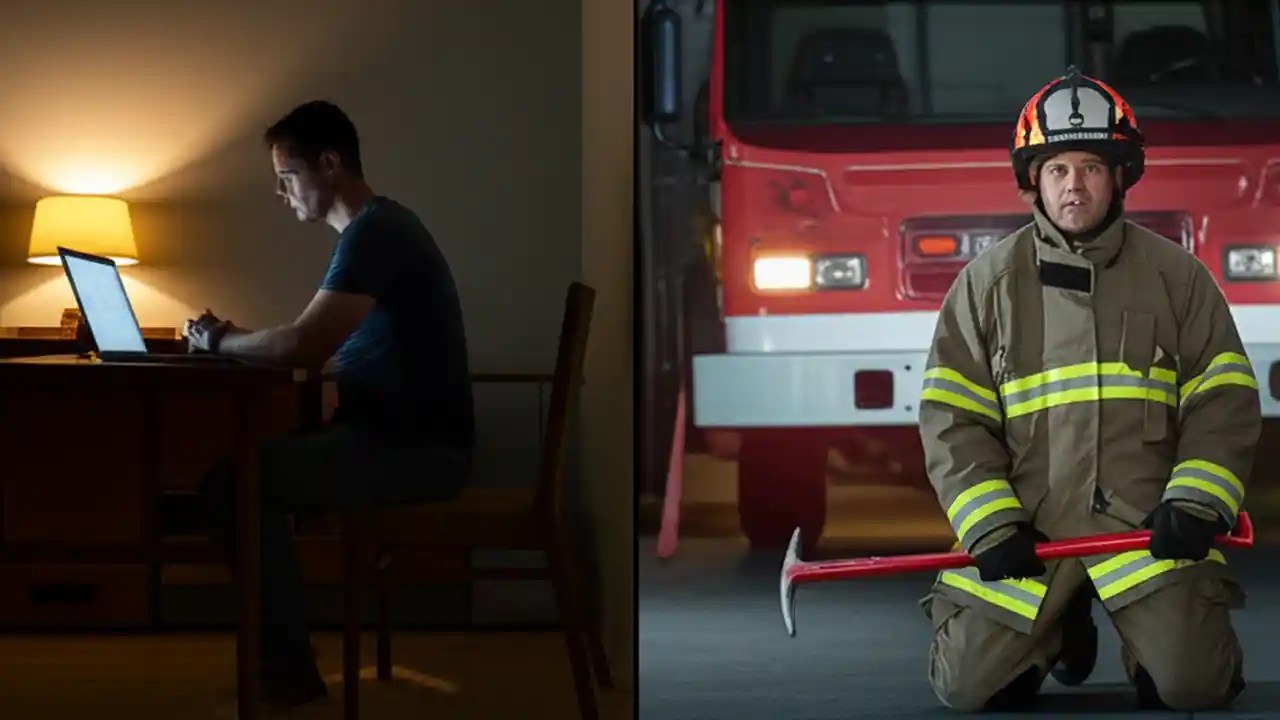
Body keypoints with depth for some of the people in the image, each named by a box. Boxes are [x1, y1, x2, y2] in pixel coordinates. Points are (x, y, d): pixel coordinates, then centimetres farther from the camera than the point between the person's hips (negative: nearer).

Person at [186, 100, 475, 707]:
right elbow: (327, 351, 19)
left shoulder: (374, 232, -16)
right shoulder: (375, 228, 17)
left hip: (419, 449, -10)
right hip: (399, 438, 10)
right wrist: (237, 338, 8)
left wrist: (219, 341, -8)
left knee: (233, 480, -17)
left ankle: (288, 670, -10)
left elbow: (305, 347, -25)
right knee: (248, 464, 7)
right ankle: (266, 647, 8)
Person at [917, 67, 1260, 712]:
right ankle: (1062, 625, 22)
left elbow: (1225, 402, 4)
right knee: (970, 686, -10)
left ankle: (1151, 630, 19)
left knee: (1193, 683, -18)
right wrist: (991, 525, -10)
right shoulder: (988, 281, 3)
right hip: (1026, 525, 1)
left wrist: (1195, 504, -10)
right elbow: (951, 418, 2)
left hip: (1146, 523, -1)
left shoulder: (1174, 274, 4)